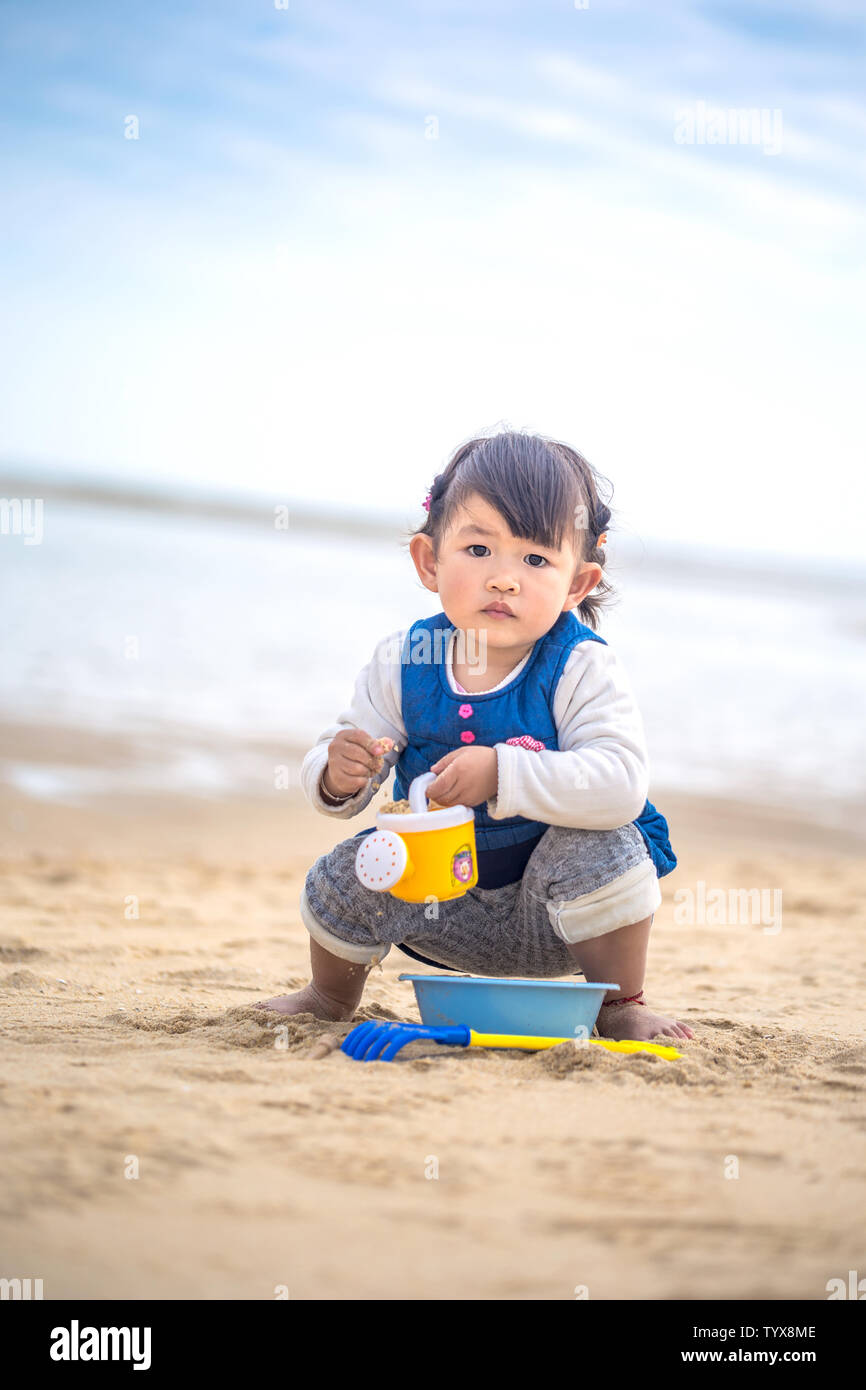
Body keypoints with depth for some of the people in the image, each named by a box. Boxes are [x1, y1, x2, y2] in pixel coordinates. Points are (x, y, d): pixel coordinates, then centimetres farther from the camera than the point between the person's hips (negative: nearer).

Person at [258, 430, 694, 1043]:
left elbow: (620, 786, -34)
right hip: (447, 911, 4)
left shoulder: (582, 669, -19)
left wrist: (501, 774, -42)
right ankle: (332, 997, 19)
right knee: (349, 873, -14)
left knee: (598, 848, -30)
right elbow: (327, 778, -3)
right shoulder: (401, 664, -8)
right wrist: (337, 775, -29)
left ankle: (623, 1004, -6)